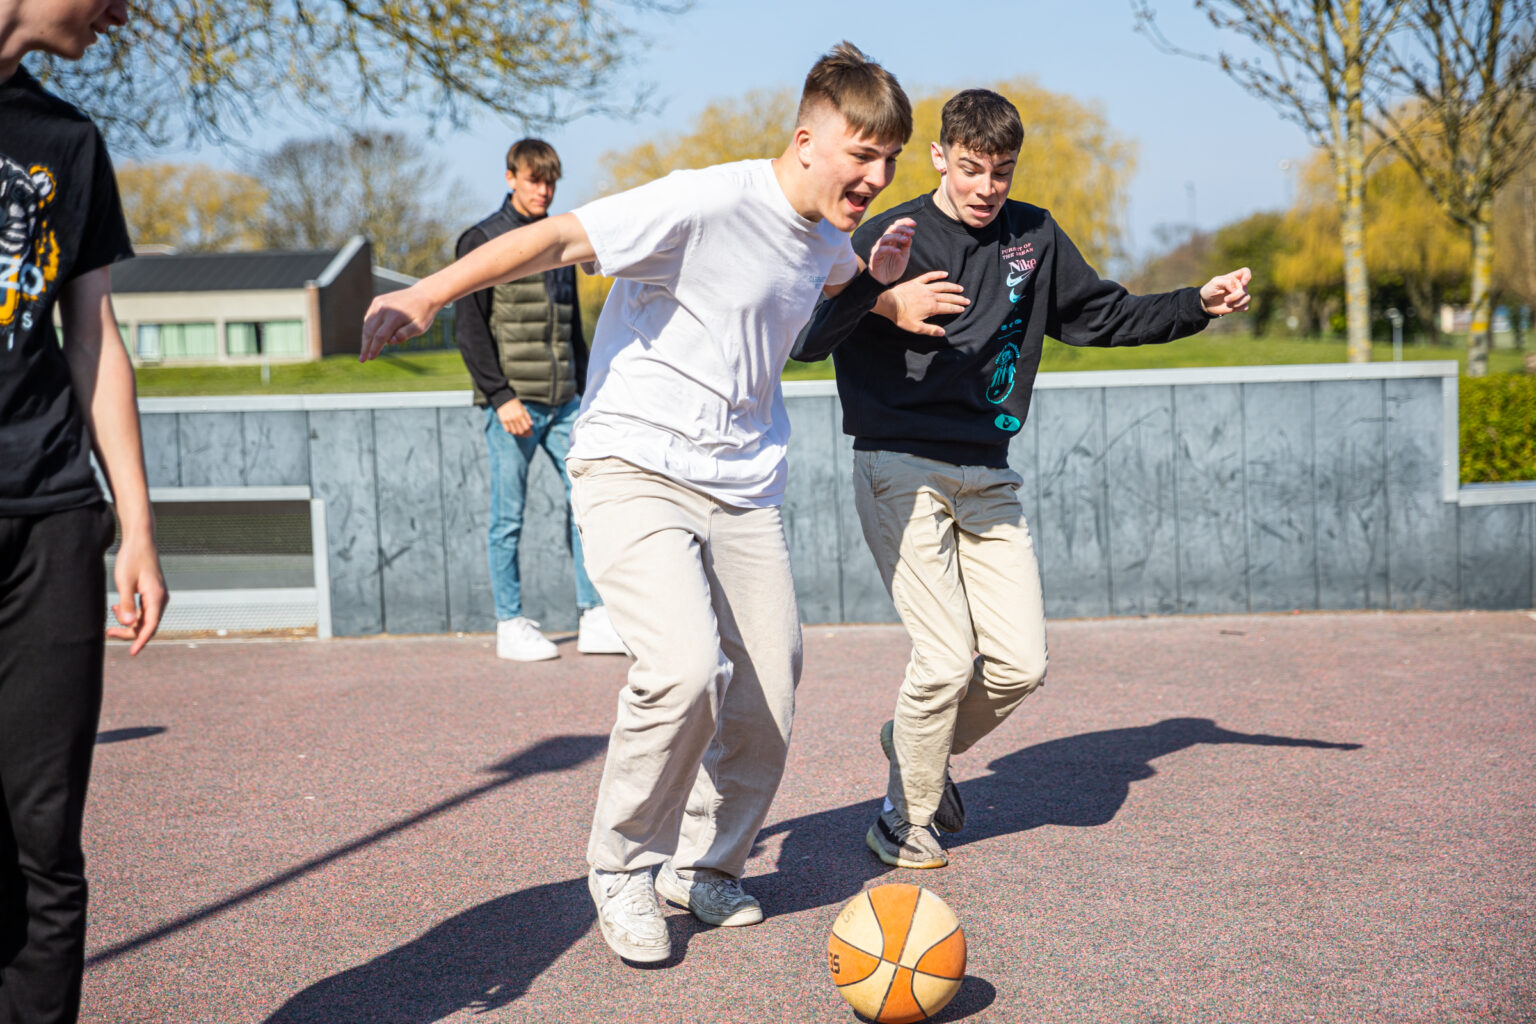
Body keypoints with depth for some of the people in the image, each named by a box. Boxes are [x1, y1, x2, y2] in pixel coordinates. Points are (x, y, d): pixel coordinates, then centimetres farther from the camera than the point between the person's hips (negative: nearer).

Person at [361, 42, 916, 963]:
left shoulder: (830, 239, 9)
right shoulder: (707, 204, -17)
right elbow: (560, 238, -21)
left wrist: (876, 278, 16)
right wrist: (428, 295, -28)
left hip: (745, 489, 7)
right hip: (636, 467, -7)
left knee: (767, 706, 2)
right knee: (687, 668, -26)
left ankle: (707, 866, 28)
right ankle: (623, 867, -3)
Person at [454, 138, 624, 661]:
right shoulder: (483, 240, -3)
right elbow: (469, 328, -8)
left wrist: (584, 390, 16)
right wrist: (501, 396, -14)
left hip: (562, 402, 6)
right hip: (512, 403, -6)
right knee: (509, 518, 0)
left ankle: (595, 619, 5)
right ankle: (511, 626, 8)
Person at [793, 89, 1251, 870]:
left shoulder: (1034, 238, 10)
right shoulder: (892, 236, -3)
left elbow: (1107, 316, 19)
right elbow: (805, 341, -7)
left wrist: (1199, 305, 7)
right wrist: (880, 303, -23)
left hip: (988, 477, 5)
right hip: (901, 471, -5)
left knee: (1020, 665, 0)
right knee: (946, 659, -11)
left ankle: (919, 747, 28)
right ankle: (905, 820, 10)